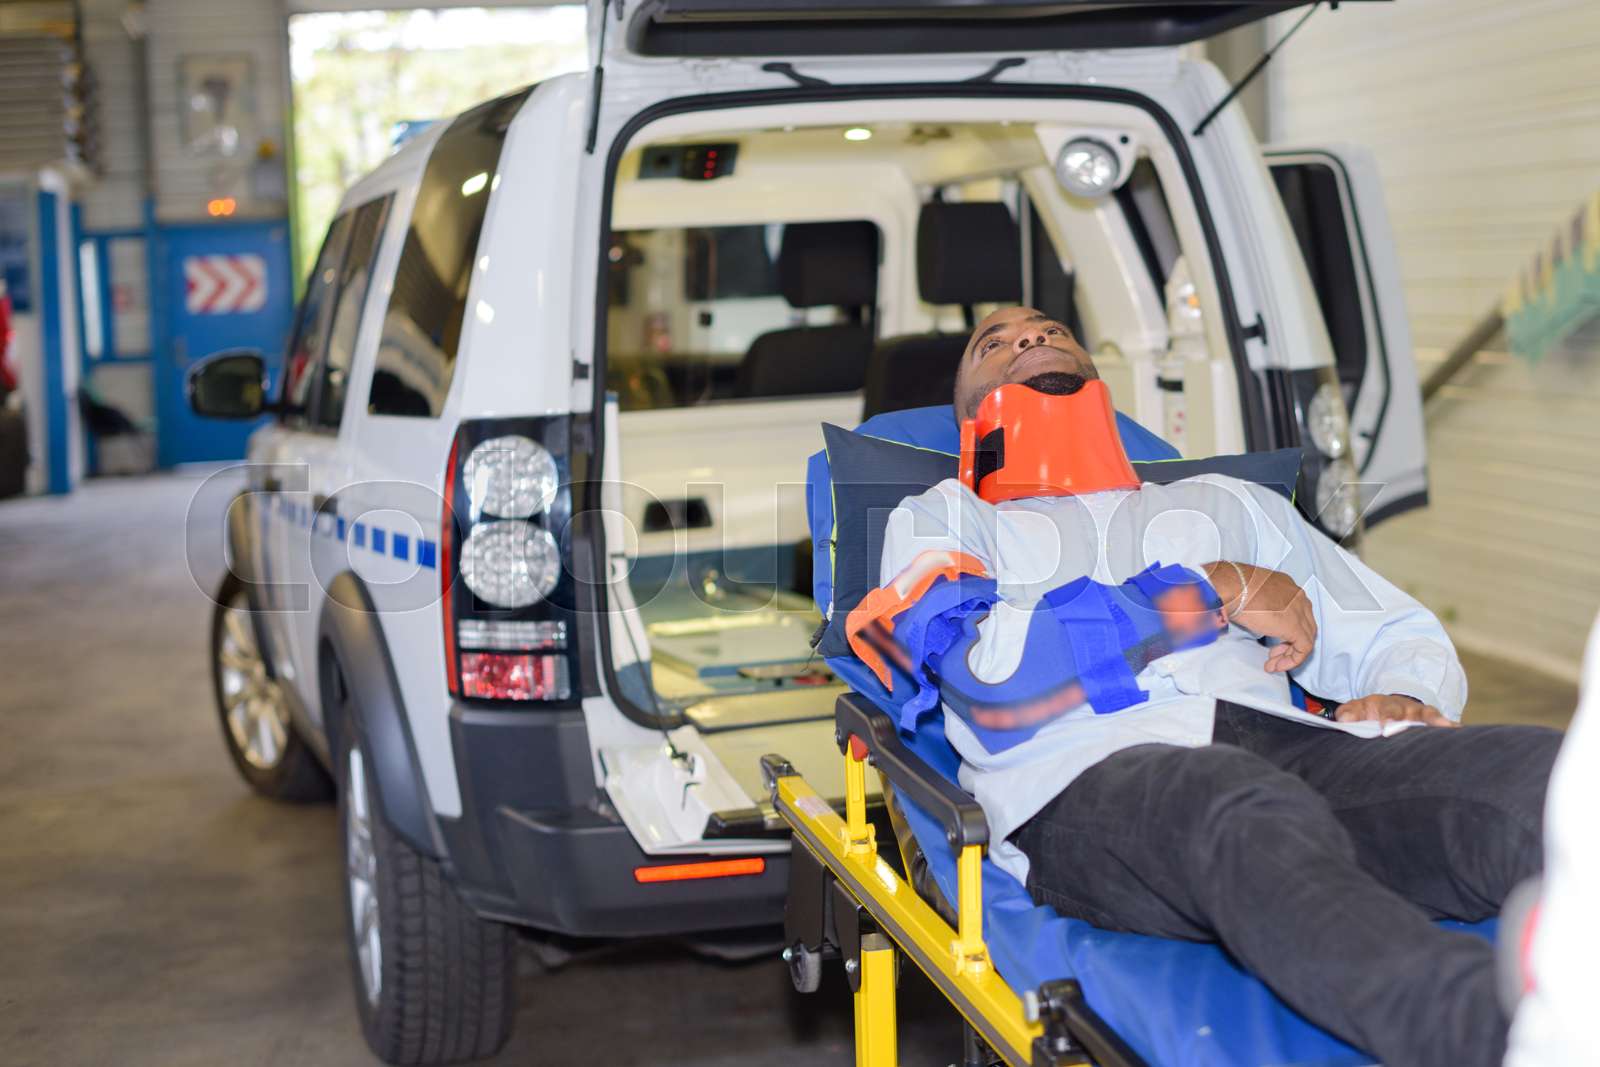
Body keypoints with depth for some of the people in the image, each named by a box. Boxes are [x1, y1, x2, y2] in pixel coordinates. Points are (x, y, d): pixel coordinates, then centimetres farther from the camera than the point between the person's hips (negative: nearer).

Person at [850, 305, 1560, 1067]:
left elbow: (1398, 634, 33)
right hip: (1087, 781, -3)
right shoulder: (940, 519, 26)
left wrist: (1407, 697, 6)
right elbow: (987, 681, 4)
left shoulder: (1225, 504, 38)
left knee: (1544, 774, -29)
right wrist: (1215, 591, 5)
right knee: (1251, 816, -42)